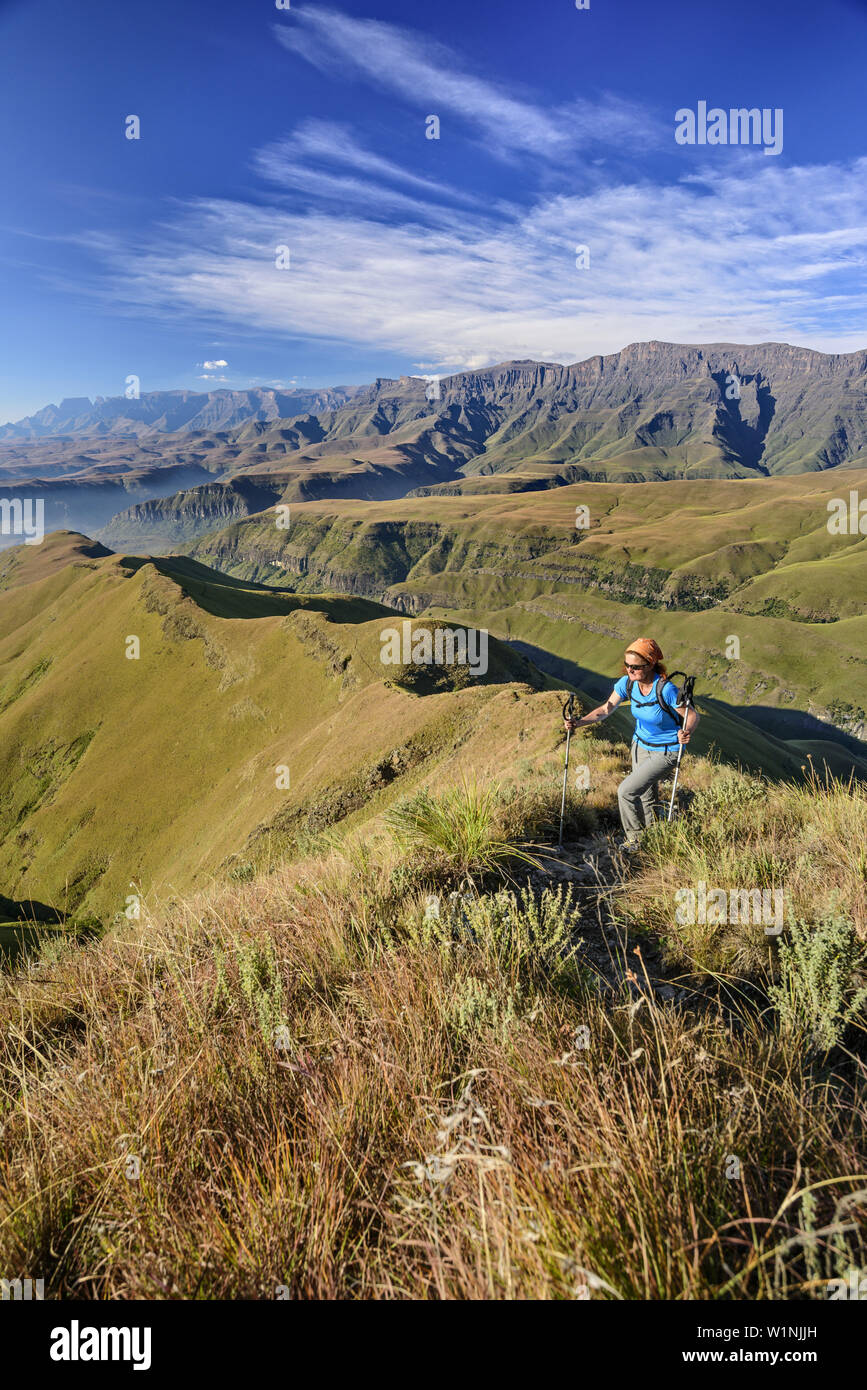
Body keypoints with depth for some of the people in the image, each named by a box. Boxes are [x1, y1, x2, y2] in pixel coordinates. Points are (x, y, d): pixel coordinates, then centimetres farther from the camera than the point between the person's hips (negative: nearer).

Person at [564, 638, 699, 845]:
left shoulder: (666, 690, -31)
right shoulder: (627, 683, -14)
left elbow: (692, 715, -21)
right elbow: (606, 709, -5)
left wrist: (686, 732, -43)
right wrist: (579, 722, -19)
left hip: (665, 752, -6)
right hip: (640, 745, 6)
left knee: (626, 790, -12)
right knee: (646, 797, 19)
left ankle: (635, 840, 8)